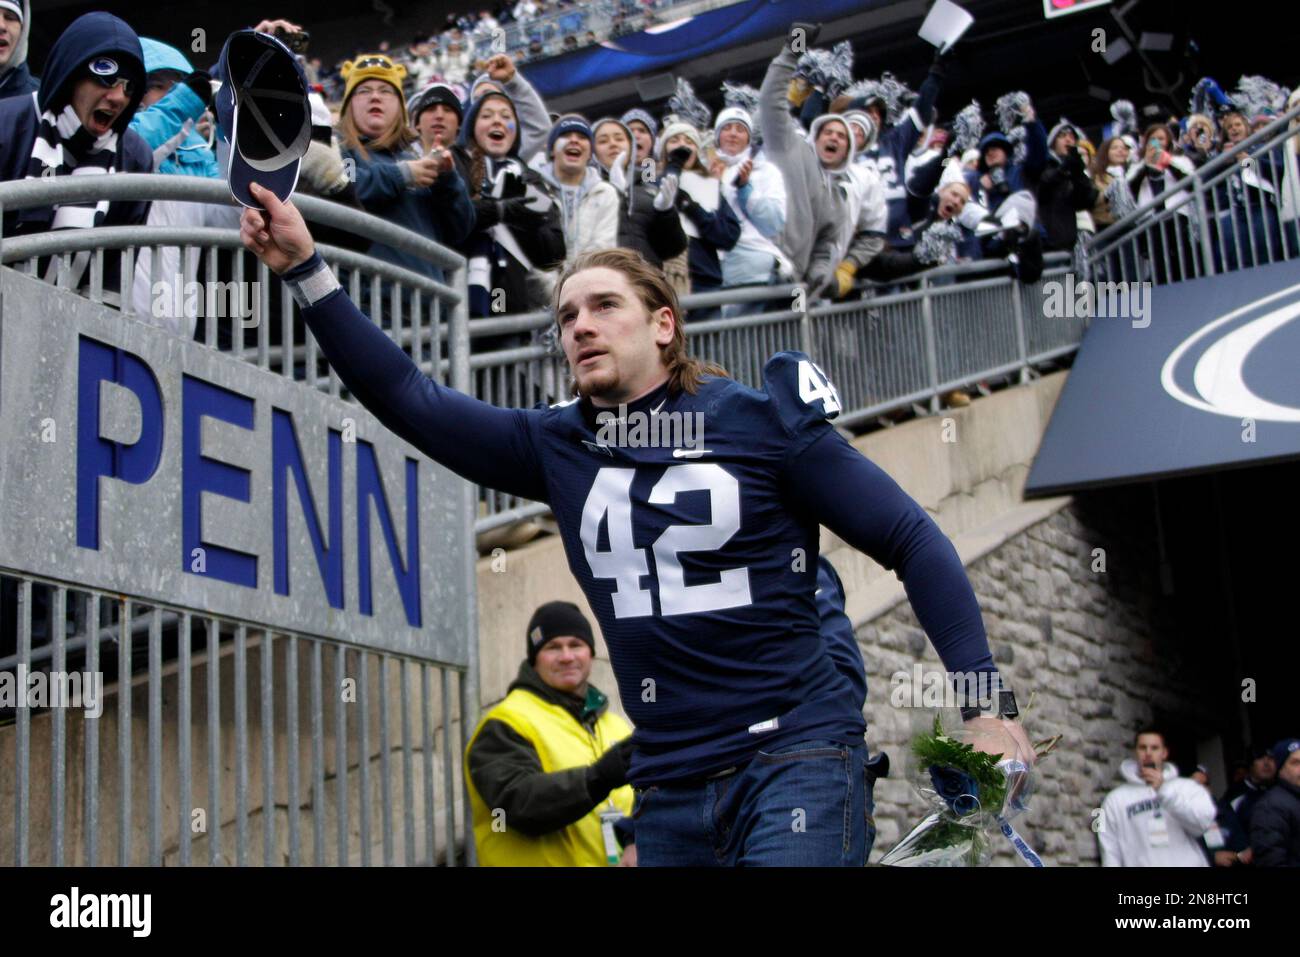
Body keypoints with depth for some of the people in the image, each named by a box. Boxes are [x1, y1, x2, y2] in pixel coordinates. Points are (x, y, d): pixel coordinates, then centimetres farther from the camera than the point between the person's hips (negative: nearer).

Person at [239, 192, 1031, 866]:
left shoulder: (762, 420, -5)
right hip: (669, 789, 5)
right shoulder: (559, 446, 7)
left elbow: (913, 541, -3)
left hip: (796, 757, -5)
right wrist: (304, 267, -1)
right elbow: (408, 399, 5)